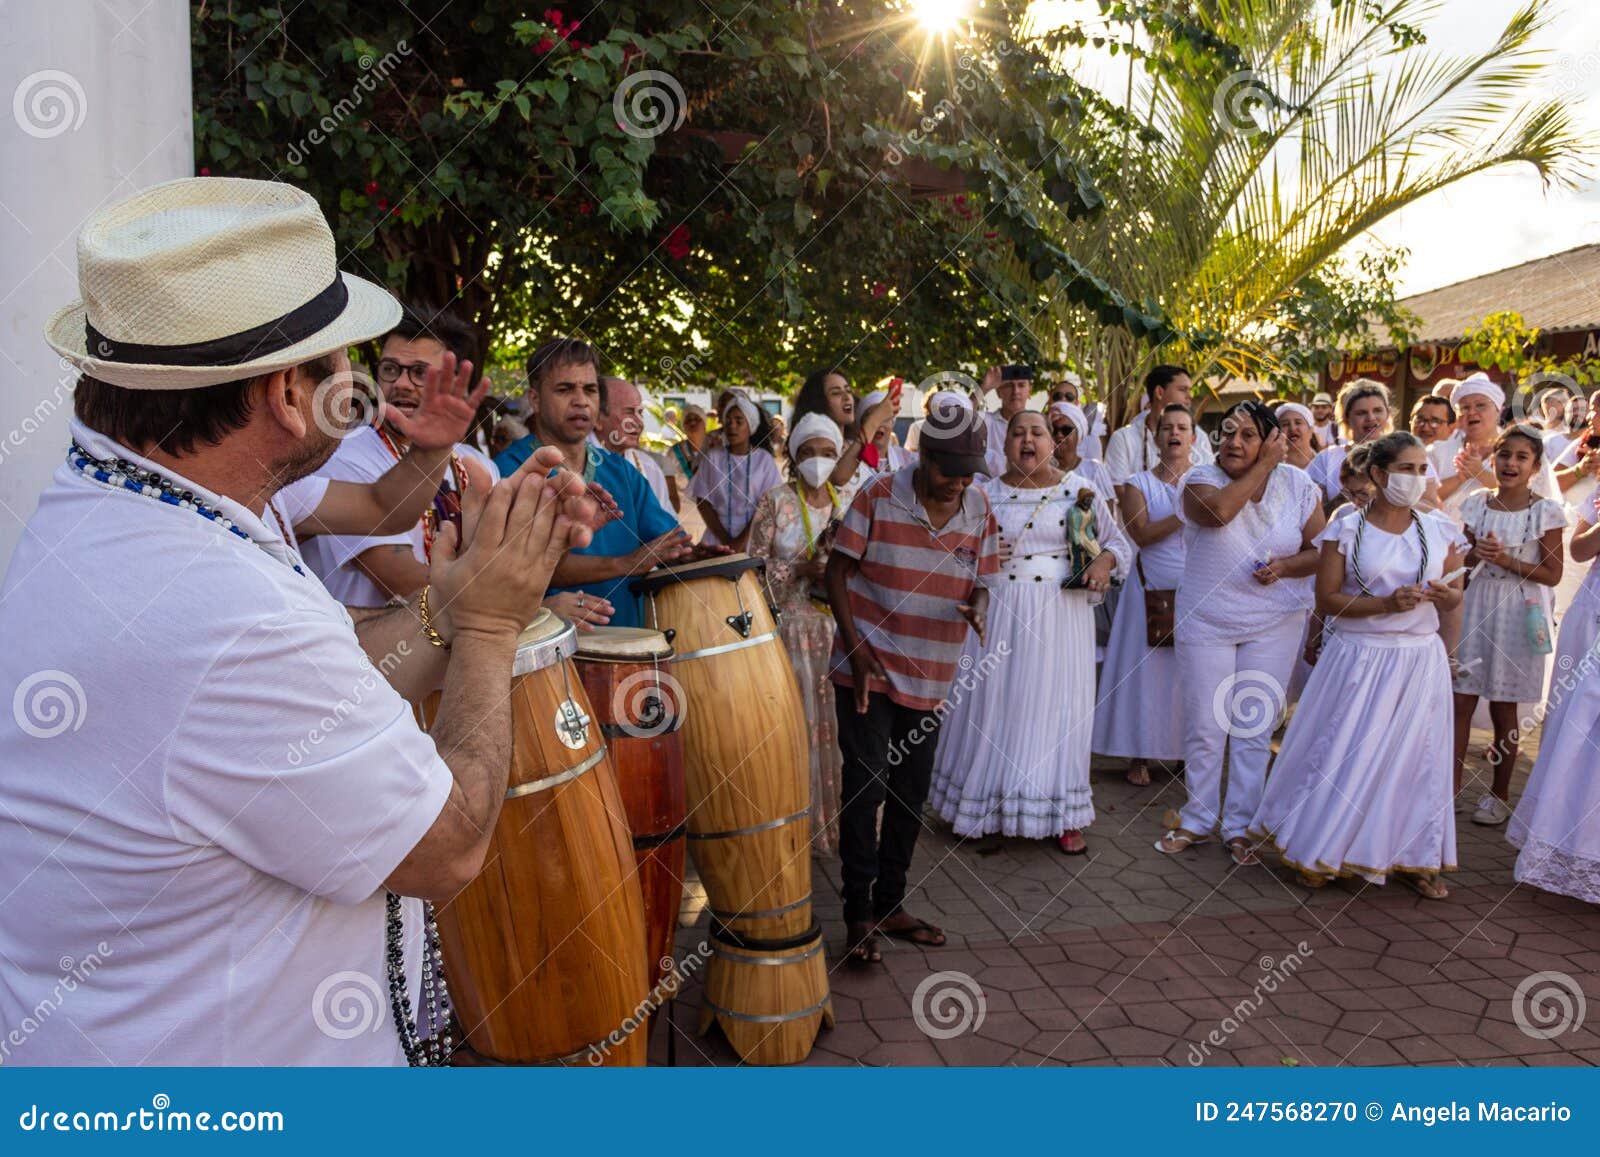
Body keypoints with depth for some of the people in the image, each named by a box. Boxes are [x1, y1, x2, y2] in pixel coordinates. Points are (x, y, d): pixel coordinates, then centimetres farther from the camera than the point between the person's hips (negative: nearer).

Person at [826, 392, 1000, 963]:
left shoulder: (980, 510, 2)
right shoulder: (878, 497, -10)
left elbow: (980, 583, 9)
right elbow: (837, 571, -7)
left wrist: (978, 610, -16)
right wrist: (856, 648, -13)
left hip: (930, 677, 5)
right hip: (868, 670, -4)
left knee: (912, 791, 13)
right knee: (867, 786, -6)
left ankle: (890, 903, 29)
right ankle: (858, 913, 8)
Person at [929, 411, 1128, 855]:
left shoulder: (1079, 489, 3)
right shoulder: (985, 493, 2)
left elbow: (1120, 543, 10)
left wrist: (1105, 560, -12)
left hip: (1062, 617, 0)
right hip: (1001, 614, 0)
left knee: (1058, 706, 6)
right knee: (994, 705, 5)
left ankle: (1063, 816, 19)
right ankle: (983, 806, 22)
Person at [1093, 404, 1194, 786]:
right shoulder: (1139, 483, 3)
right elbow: (1141, 534, -12)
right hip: (1152, 590, -1)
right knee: (1146, 670, 0)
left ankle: (1186, 751, 16)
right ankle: (1139, 757, 8)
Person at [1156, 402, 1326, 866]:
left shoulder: (1297, 484, 1)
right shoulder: (1201, 478, -5)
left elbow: (1320, 550, 4)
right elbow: (1217, 510, -29)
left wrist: (1284, 567, -15)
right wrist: (1264, 466, -19)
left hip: (1274, 624, 1)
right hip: (1206, 622, -1)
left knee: (1255, 728, 6)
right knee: (1205, 727, 4)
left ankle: (1240, 826, 19)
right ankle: (1198, 820, 22)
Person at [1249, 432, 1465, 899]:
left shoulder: (1439, 529, 3)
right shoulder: (1347, 528, -6)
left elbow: (1455, 589, 13)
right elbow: (1327, 599, -10)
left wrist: (1445, 594, -11)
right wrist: (1386, 603, -23)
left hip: (1421, 659, 3)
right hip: (1359, 657, -3)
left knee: (1417, 756, 9)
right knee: (1342, 754, 3)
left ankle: (1413, 857, 25)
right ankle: (1320, 850, 21)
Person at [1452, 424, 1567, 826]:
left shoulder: (1545, 511, -6)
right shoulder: (1477, 504, 4)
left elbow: (1552, 575, -5)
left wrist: (1508, 560, -18)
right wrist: (1476, 552, -10)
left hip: (1519, 613, -3)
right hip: (1476, 607, 3)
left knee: (1503, 709, 6)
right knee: (1461, 700, 0)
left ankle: (1499, 794, 20)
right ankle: (1453, 782, 9)